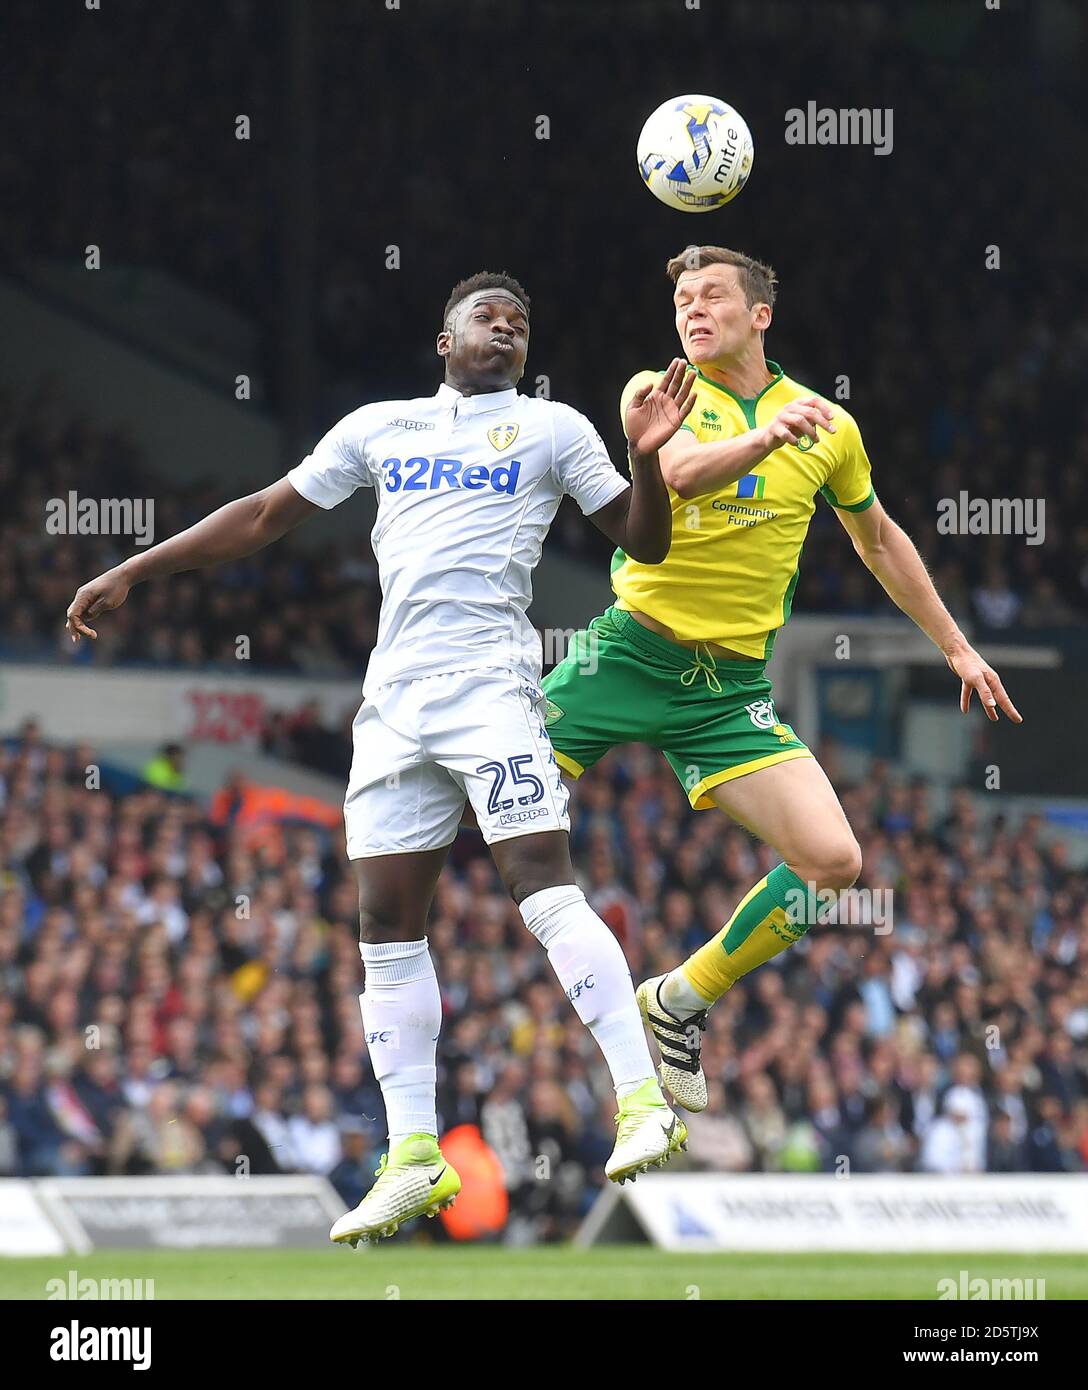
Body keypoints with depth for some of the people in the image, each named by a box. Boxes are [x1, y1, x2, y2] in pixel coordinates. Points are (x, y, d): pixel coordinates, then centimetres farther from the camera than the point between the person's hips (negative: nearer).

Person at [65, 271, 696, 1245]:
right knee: (388, 924, 1)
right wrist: (129, 573, 22)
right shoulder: (378, 428, 19)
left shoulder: (552, 428, 10)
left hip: (491, 682, -5)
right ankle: (415, 1159, 6)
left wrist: (645, 460, -12)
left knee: (545, 886, -20)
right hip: (395, 700, 5)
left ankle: (643, 1101, -22)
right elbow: (266, 516, 24)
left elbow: (644, 542, 8)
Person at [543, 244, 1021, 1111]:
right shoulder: (657, 392, -1)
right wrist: (767, 437, -42)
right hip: (632, 651, -2)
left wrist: (957, 648, 24)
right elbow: (679, 471, -24)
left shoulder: (829, 426, 7)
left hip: (732, 685, 2)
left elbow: (879, 539, 23)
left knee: (834, 860, -13)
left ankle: (681, 1001, 5)